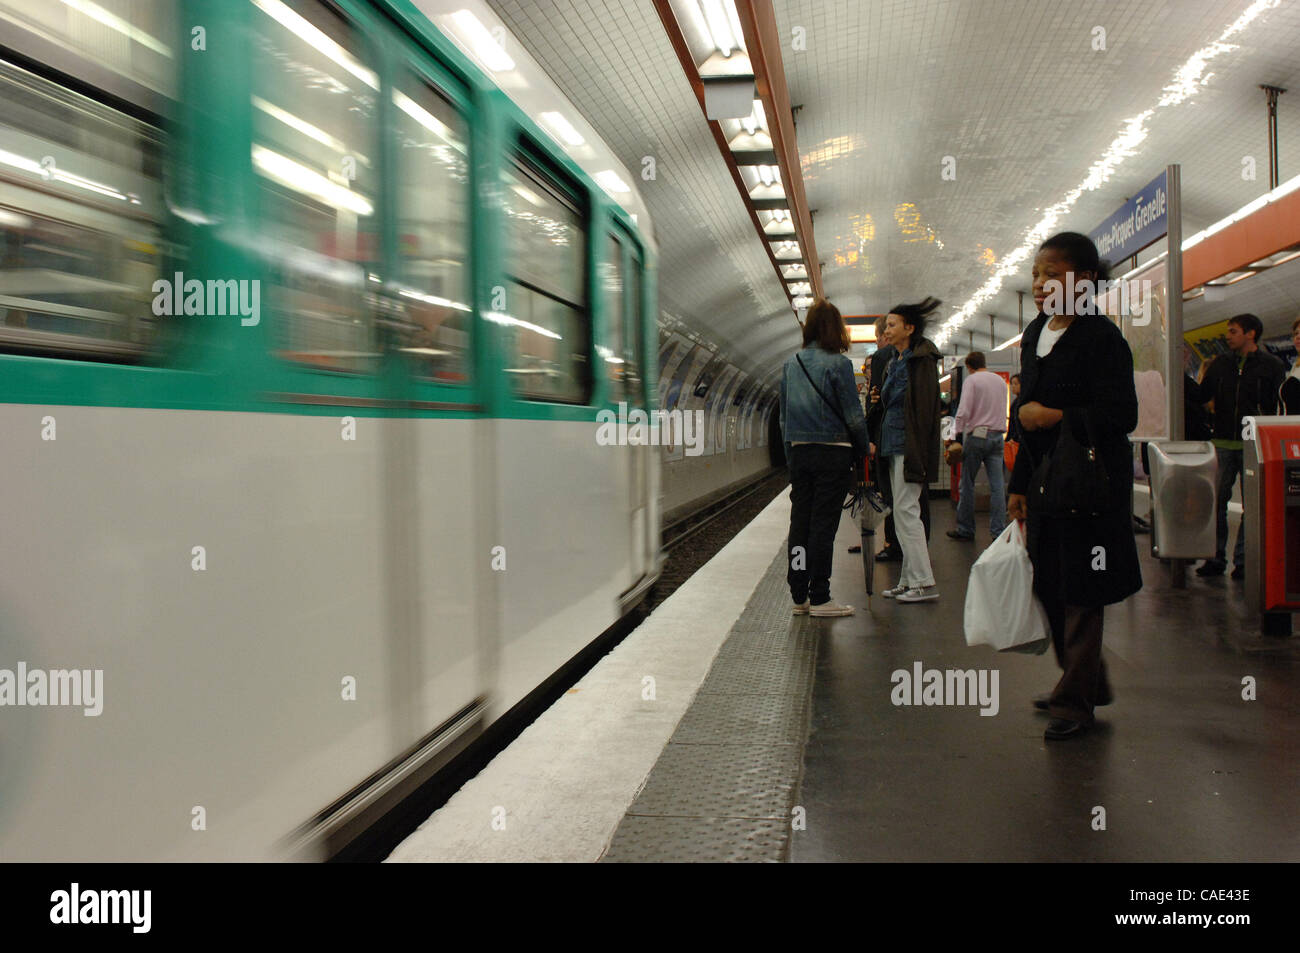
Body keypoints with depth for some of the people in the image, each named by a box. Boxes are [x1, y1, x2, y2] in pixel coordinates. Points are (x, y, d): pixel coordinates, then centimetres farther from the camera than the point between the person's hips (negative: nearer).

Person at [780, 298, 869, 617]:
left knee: (799, 522, 9)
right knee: (823, 525, -1)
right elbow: (853, 415, -10)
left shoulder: (790, 363, 8)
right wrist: (864, 448, 5)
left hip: (799, 451, 5)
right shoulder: (838, 364, -10)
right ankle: (819, 598, 3)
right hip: (833, 452, -5)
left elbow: (783, 414, 11)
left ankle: (799, 596, 14)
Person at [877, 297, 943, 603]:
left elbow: (924, 409, -17)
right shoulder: (895, 362, 17)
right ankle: (909, 580, 15)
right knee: (902, 512, 10)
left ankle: (924, 582, -6)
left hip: (909, 446, -9)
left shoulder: (921, 360, -10)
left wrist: (916, 456, -21)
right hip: (894, 446, 10)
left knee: (906, 510, -10)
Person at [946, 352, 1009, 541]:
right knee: (997, 485, 2)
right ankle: (999, 530, 0)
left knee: (968, 483, 3)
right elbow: (1003, 410, 20)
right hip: (998, 435, 5)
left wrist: (959, 434, -8)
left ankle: (965, 529, 7)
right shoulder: (1000, 380, 15)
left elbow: (964, 411, -14)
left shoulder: (971, 380, -5)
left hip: (977, 435, -5)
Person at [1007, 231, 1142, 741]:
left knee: (1080, 593, -1)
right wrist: (1019, 485, 15)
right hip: (1046, 477, 8)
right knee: (1051, 586, 13)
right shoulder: (1034, 334, 12)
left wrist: (1057, 417, -21)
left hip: (1090, 479, -8)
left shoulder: (1101, 337, -11)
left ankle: (1075, 699, 10)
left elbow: (1121, 416, -16)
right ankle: (1086, 683, 30)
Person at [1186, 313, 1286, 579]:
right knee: (1216, 502, 2)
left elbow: (1280, 407, -2)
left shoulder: (1272, 366, 1)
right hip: (1223, 443, 3)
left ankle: (1242, 560, 10)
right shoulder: (1220, 364, 11)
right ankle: (1216, 558, 8)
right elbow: (1200, 396, 12)